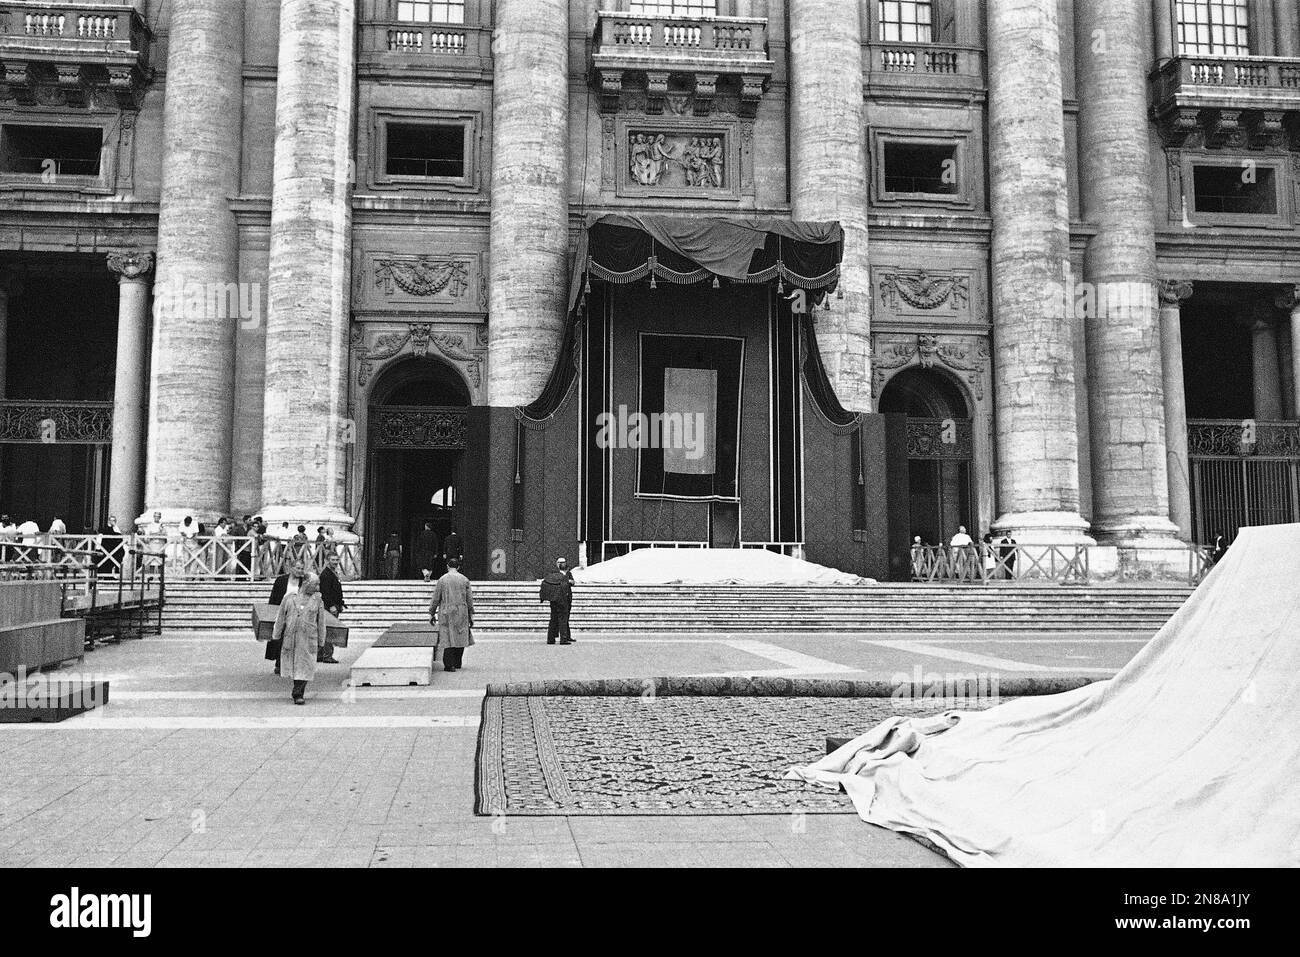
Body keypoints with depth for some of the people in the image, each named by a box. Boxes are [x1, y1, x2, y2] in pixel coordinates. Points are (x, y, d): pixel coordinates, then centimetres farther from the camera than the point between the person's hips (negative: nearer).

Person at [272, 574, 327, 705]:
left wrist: (320, 642, 7)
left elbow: (321, 624, 8)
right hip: (290, 637, 0)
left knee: (304, 666, -4)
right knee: (292, 664, 10)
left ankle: (298, 694, -1)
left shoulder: (318, 601, 6)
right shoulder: (289, 598, 4)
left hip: (308, 639, 0)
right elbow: (281, 618, 8)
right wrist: (277, 637, 7)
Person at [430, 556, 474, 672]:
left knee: (448, 638, 0)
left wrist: (431, 614, 8)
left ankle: (449, 665, -5)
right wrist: (471, 616, 9)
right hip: (461, 614, 2)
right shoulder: (464, 580, 1)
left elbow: (436, 599, -1)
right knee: (461, 638, 13)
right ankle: (457, 663, 21)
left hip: (446, 614, -2)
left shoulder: (442, 580, -4)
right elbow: (470, 599, 2)